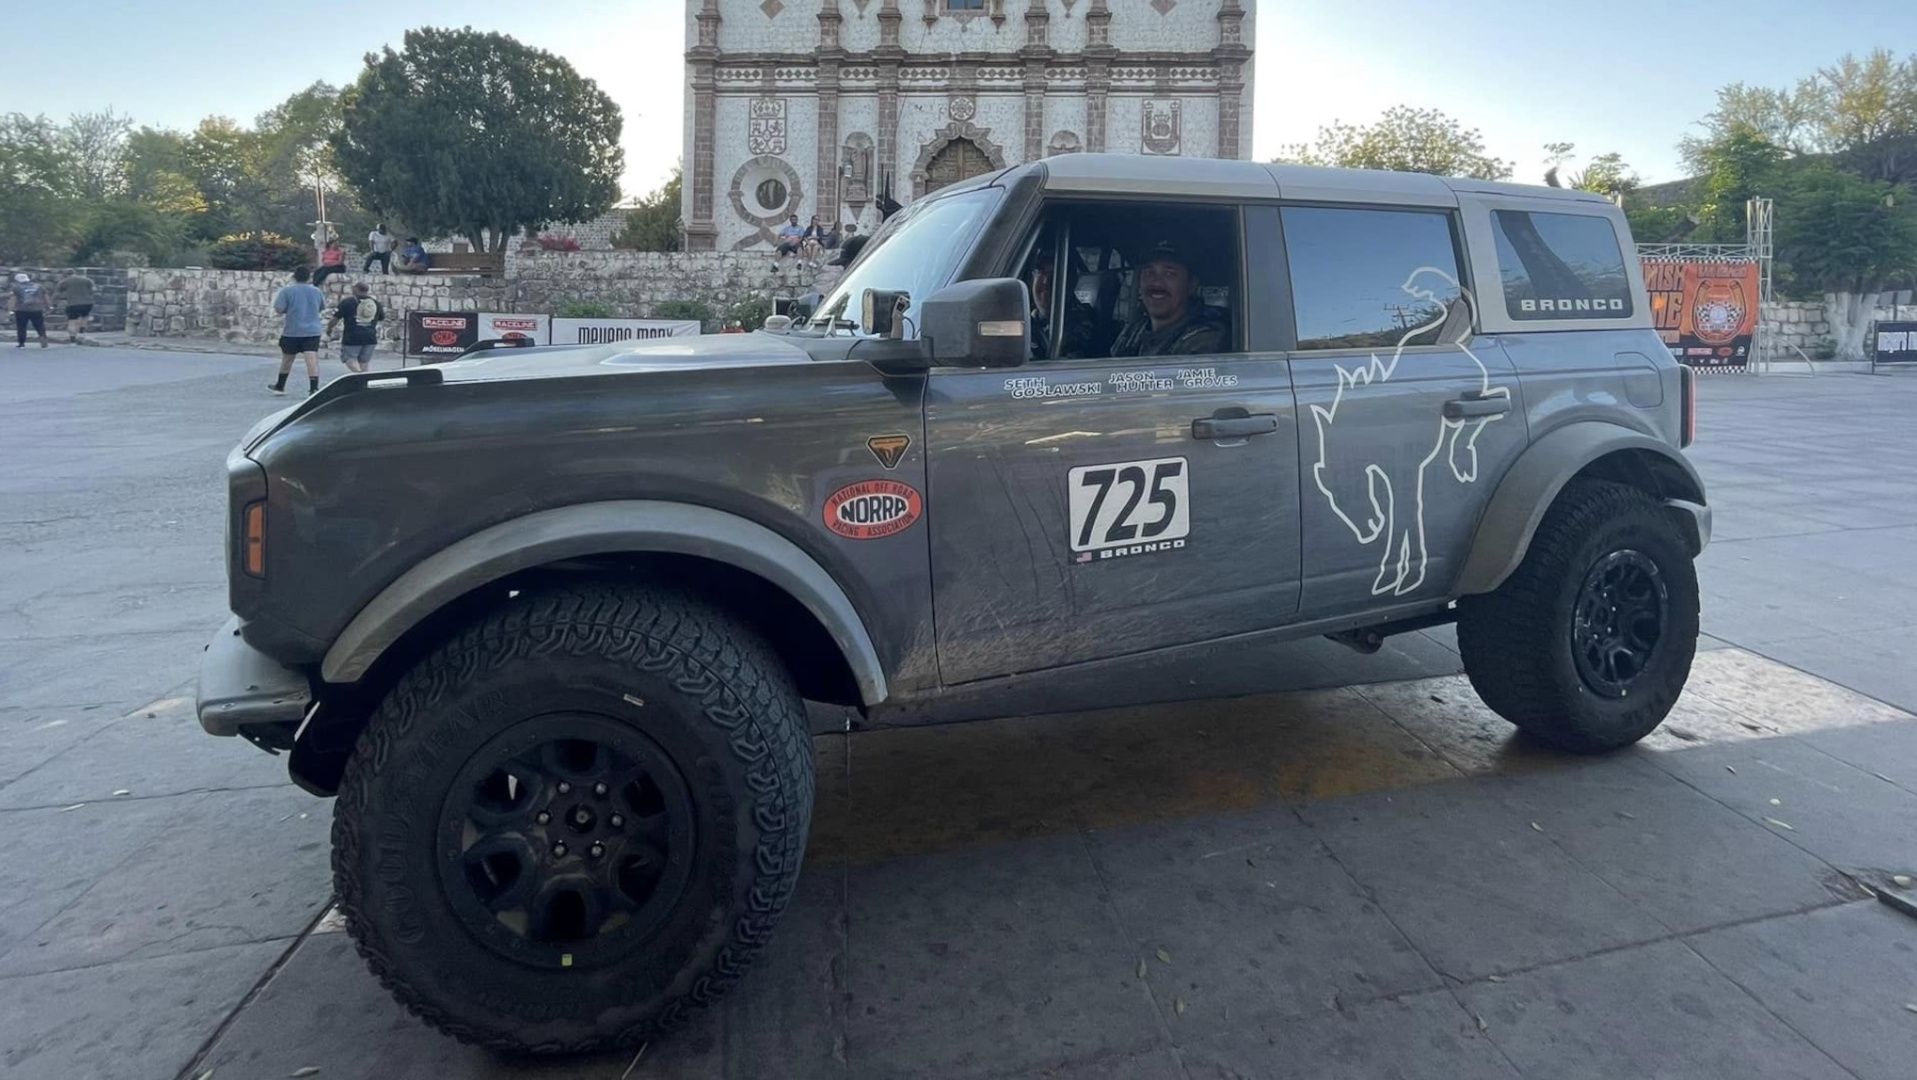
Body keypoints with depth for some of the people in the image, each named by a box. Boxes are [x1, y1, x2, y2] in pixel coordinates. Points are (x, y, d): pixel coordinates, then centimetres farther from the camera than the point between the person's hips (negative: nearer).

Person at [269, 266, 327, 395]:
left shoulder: (287, 291, -6)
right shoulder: (317, 291, 4)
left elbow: (279, 309, -11)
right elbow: (322, 307, 18)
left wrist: (290, 309, 9)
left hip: (292, 331, -1)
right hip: (312, 331, 1)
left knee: (287, 359, 15)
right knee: (312, 360, -8)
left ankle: (280, 386, 30)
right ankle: (314, 388, -20)